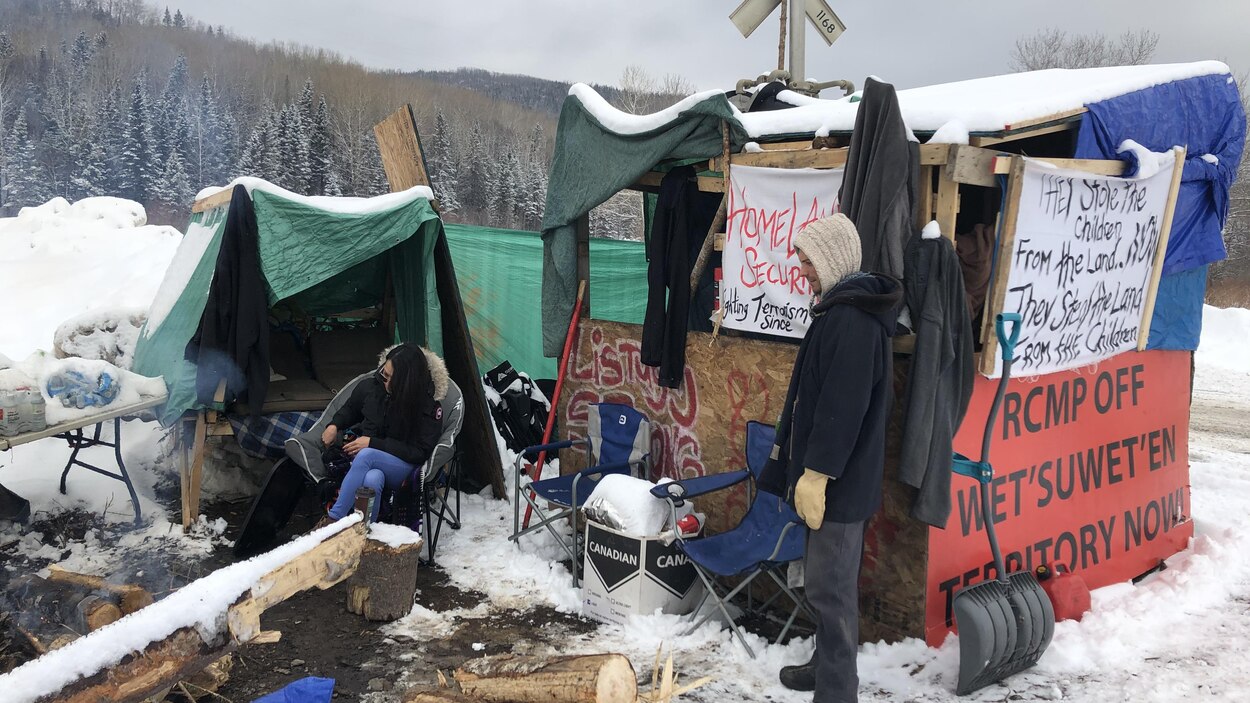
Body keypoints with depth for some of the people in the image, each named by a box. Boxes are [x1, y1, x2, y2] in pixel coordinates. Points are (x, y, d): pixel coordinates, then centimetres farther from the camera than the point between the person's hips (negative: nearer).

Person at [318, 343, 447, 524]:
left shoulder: (429, 407, -16)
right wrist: (334, 425, -2)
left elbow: (419, 453, -16)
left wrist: (373, 443, -21)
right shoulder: (371, 386, -5)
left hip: (404, 467, -3)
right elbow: (350, 409, 18)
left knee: (366, 455, -35)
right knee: (373, 478, -36)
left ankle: (333, 519, -29)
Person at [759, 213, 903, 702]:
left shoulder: (852, 319, -21)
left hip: (840, 479, -10)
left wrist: (815, 473, -23)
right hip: (835, 473, 10)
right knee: (828, 580, 20)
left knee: (829, 585, -3)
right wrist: (797, 460, 23)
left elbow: (842, 408, -25)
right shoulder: (841, 309, 13)